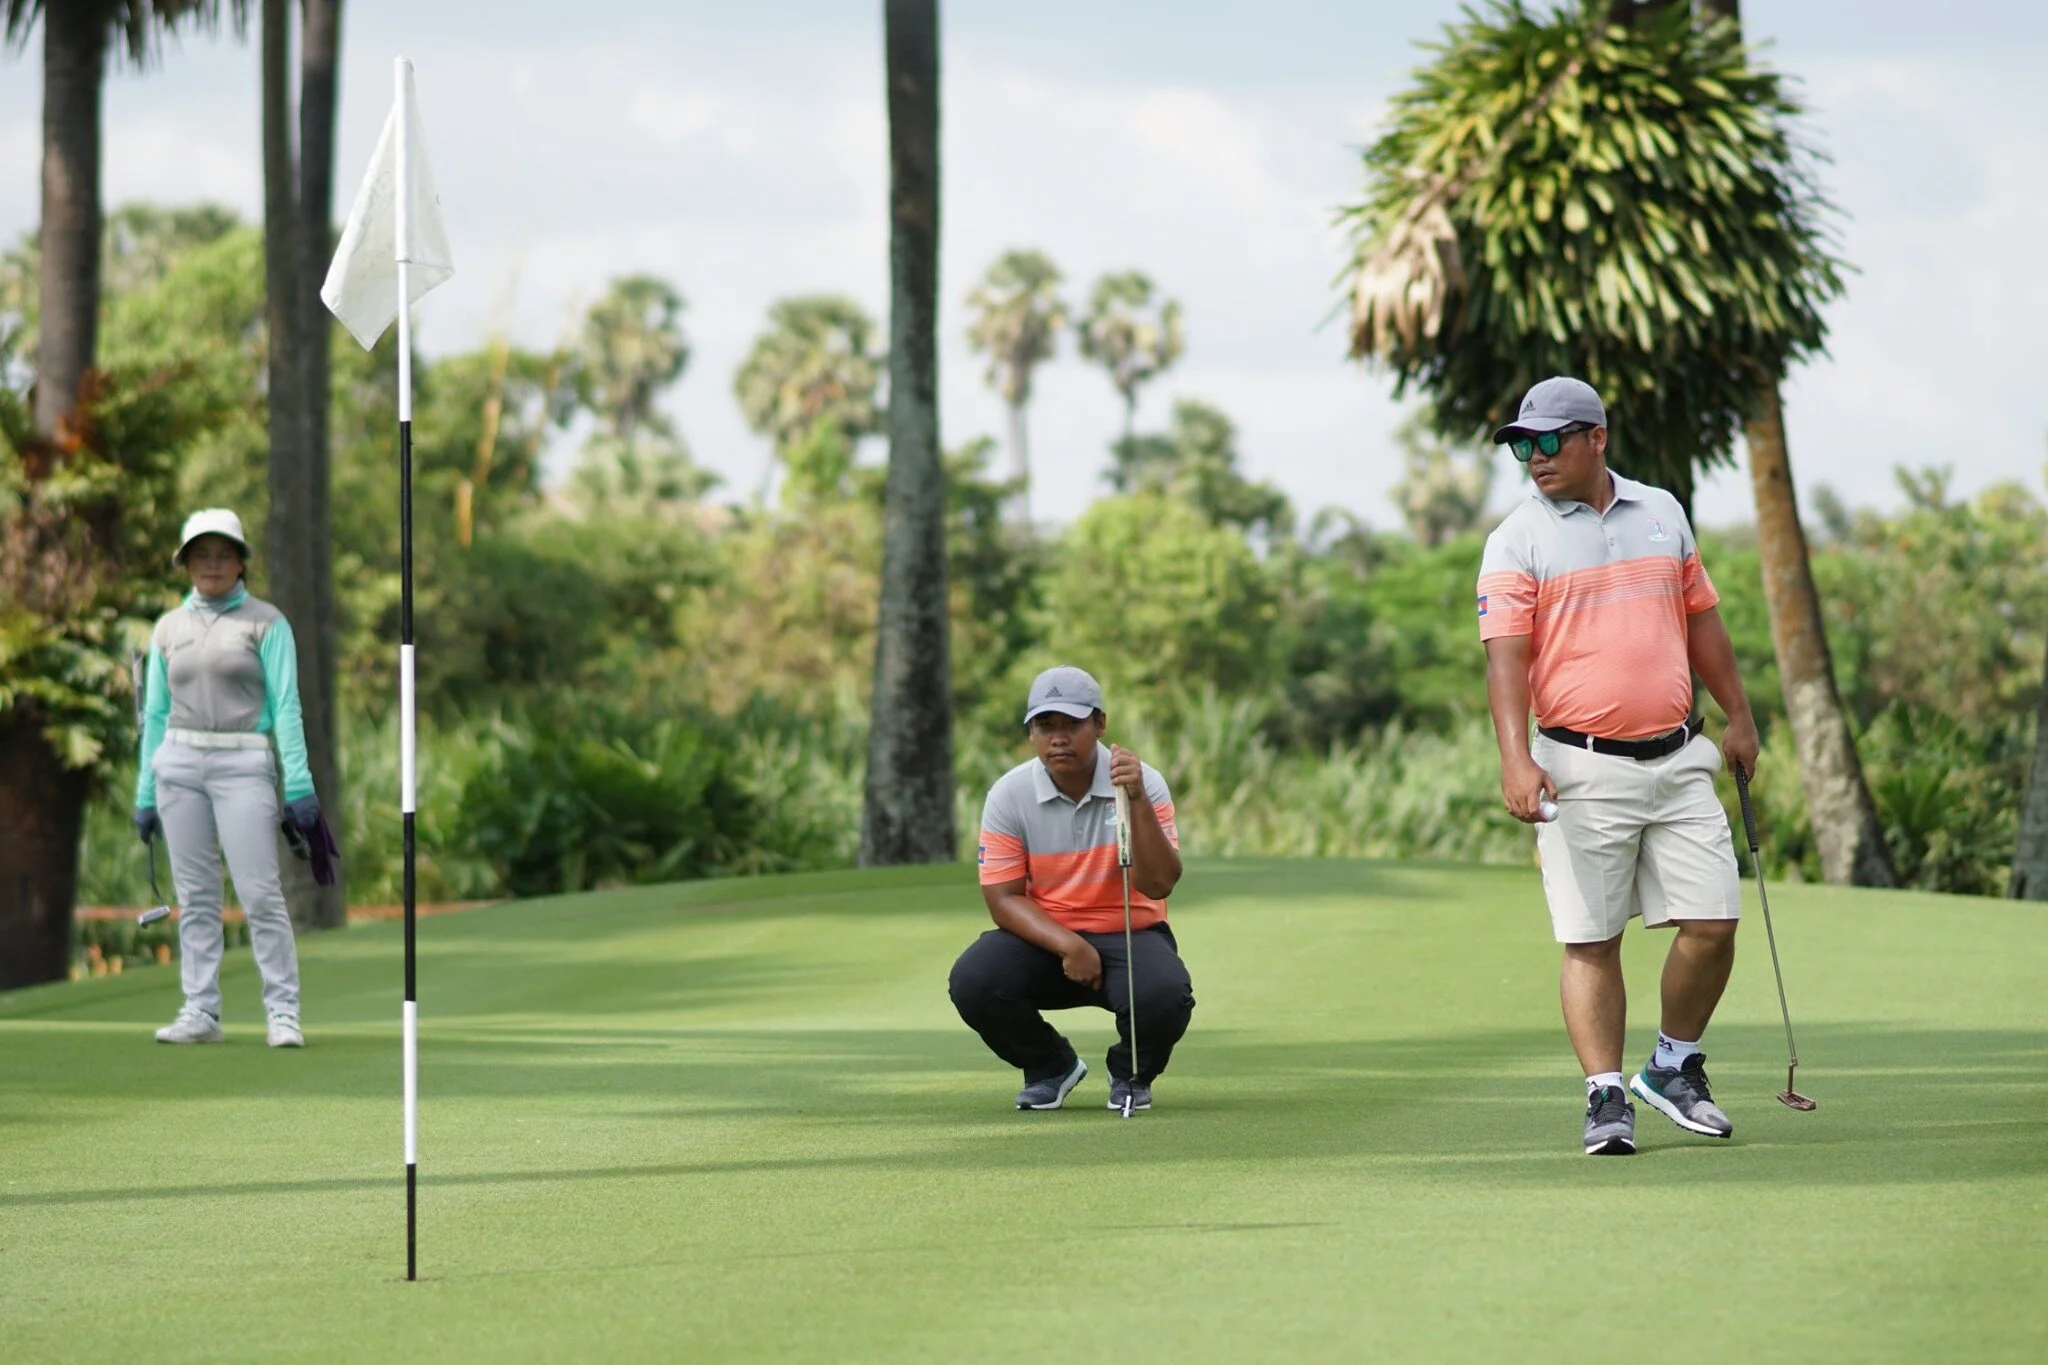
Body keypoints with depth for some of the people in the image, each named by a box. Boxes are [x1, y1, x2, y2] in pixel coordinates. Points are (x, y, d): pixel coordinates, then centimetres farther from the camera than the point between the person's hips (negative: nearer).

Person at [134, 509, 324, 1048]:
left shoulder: (266, 622, 2)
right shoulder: (169, 628, 13)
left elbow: (286, 705, -3)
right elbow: (155, 712, 15)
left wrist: (300, 785, -11)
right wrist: (145, 793, 11)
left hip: (243, 765, -4)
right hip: (178, 762, 4)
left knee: (260, 892, -10)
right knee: (195, 896, 4)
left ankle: (283, 1013, -7)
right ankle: (200, 1012, 6)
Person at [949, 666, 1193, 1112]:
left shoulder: (1145, 784, -11)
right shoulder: (1009, 794, -8)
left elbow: (1159, 885, -20)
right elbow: (1003, 899, -8)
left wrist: (1138, 801, -33)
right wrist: (1067, 946, -24)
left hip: (1130, 935, -1)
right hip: (1043, 938, 1)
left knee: (1165, 994, -35)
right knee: (972, 981, -28)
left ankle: (1132, 1075, 4)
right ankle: (1050, 1067, 4)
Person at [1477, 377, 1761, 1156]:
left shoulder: (1662, 513, 11)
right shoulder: (1517, 542, -2)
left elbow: (1702, 620, 21)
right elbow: (1506, 657, -10)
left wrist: (1738, 716, 24)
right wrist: (1515, 760, -22)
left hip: (1679, 760, 3)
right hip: (1584, 768, -3)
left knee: (1712, 923, -1)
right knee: (1590, 940, -3)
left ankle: (1675, 1065, 19)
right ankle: (1606, 1096, 3)